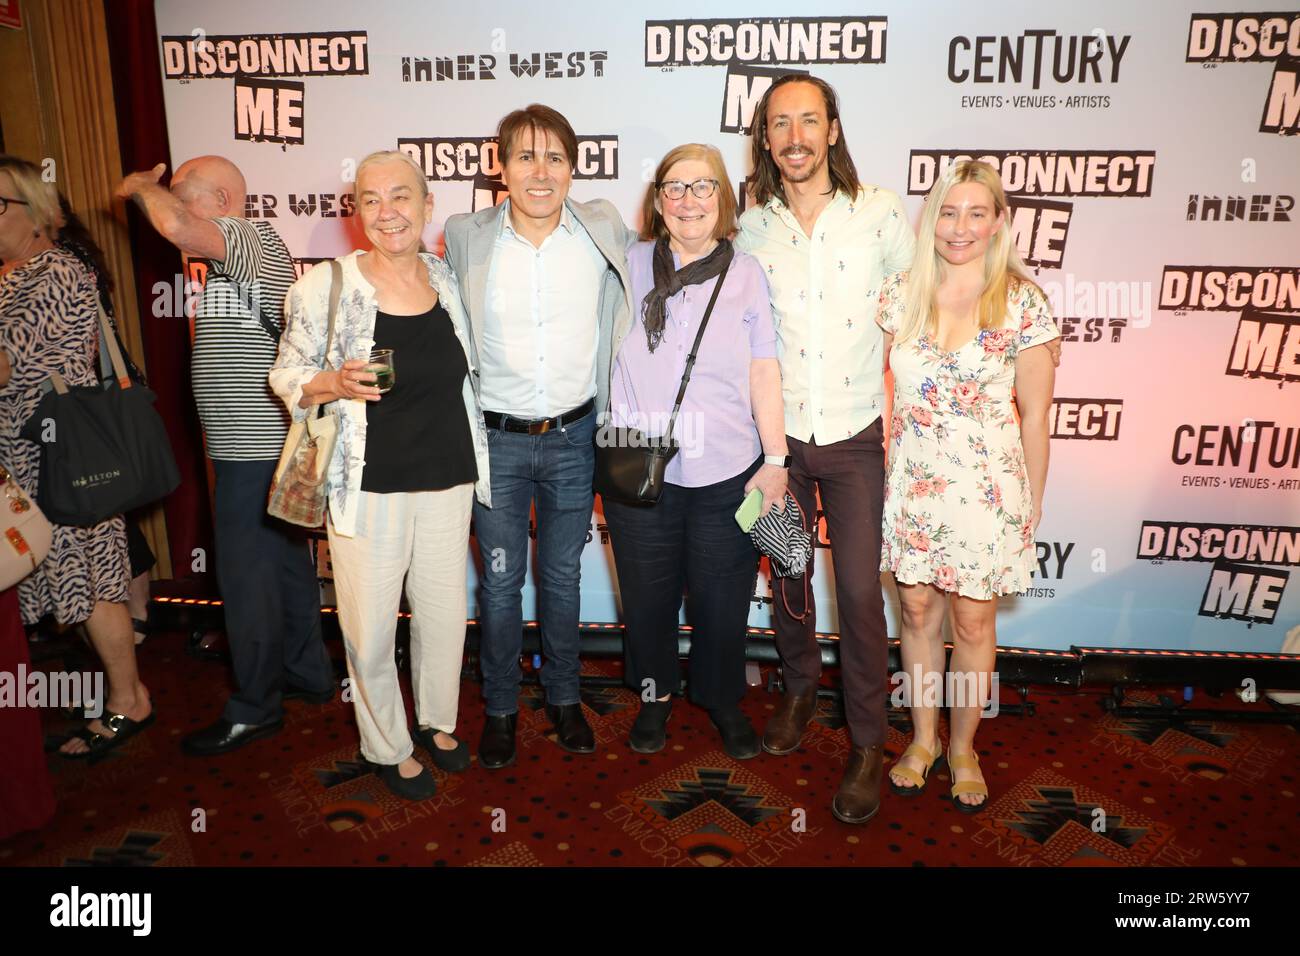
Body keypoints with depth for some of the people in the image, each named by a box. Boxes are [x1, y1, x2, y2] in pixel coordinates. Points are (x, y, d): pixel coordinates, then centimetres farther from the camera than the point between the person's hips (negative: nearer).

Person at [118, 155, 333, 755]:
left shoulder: (246, 236, -14)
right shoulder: (257, 246, 18)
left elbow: (175, 225, -30)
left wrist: (140, 186, -14)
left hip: (252, 448, -11)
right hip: (271, 441, 11)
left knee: (246, 579, -1)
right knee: (287, 563, 18)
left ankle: (255, 709, 12)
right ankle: (307, 673, 32)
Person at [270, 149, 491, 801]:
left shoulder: (447, 278, 3)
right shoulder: (328, 286, -10)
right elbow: (287, 375, -3)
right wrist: (336, 384, -23)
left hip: (447, 480, 4)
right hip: (370, 485, -4)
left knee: (446, 611, 16)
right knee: (371, 625, 6)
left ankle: (437, 722, 41)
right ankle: (388, 747, 31)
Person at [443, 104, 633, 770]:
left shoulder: (603, 231, -4)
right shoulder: (466, 239, -5)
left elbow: (619, 326, 8)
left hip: (574, 438, 1)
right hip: (496, 439, -1)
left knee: (563, 575, 15)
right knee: (501, 581, 10)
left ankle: (563, 697, 36)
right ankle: (500, 707, 31)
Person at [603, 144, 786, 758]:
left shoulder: (746, 274, 2)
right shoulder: (629, 265, 3)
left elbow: (764, 374, 0)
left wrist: (775, 460, -3)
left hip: (727, 474, 0)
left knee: (722, 599, 10)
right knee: (646, 594, 13)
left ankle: (723, 701, 35)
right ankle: (655, 694, 38)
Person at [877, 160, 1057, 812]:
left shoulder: (1023, 302, -7)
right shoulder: (901, 293, 0)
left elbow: (1034, 413, -2)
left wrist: (1033, 499, 1)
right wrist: (876, 463, 1)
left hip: (987, 485, -2)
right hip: (911, 481, 2)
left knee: (974, 620, 9)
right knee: (917, 611, 13)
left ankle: (963, 747, 31)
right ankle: (922, 738, 33)